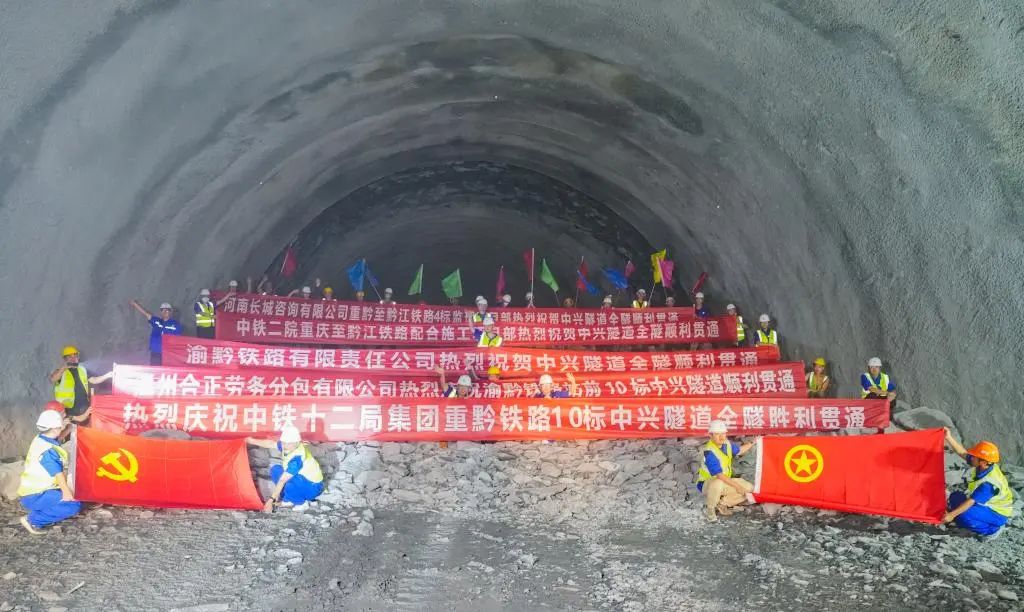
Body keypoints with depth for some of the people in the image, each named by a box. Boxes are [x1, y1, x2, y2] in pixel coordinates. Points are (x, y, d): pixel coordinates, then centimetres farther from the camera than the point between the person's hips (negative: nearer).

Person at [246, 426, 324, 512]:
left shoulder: (297, 458, -34)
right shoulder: (289, 447, -10)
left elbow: (282, 480, -32)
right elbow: (271, 443, 9)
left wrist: (271, 500, -30)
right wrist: (253, 441, 12)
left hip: (313, 487, -9)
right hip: (301, 479, 9)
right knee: (275, 469, 2)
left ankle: (300, 501, -9)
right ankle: (285, 497, 3)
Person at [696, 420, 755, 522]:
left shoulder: (726, 444, -4)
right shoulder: (709, 452, -30)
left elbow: (739, 450, 20)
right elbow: (719, 475, -32)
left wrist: (752, 443, 12)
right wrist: (737, 486, -29)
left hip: (724, 482, 8)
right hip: (706, 483, -8)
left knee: (749, 488, -1)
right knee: (718, 484, -42)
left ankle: (721, 504, 5)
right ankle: (709, 509, -14)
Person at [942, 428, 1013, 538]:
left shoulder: (988, 483, -34)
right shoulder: (984, 466, -11)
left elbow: (971, 501, -33)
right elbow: (963, 453, -2)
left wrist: (952, 514, -32)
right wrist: (949, 438, -6)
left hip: (997, 514, -9)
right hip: (986, 504, 9)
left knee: (963, 515, -27)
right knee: (955, 497, 8)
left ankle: (992, 529, -8)